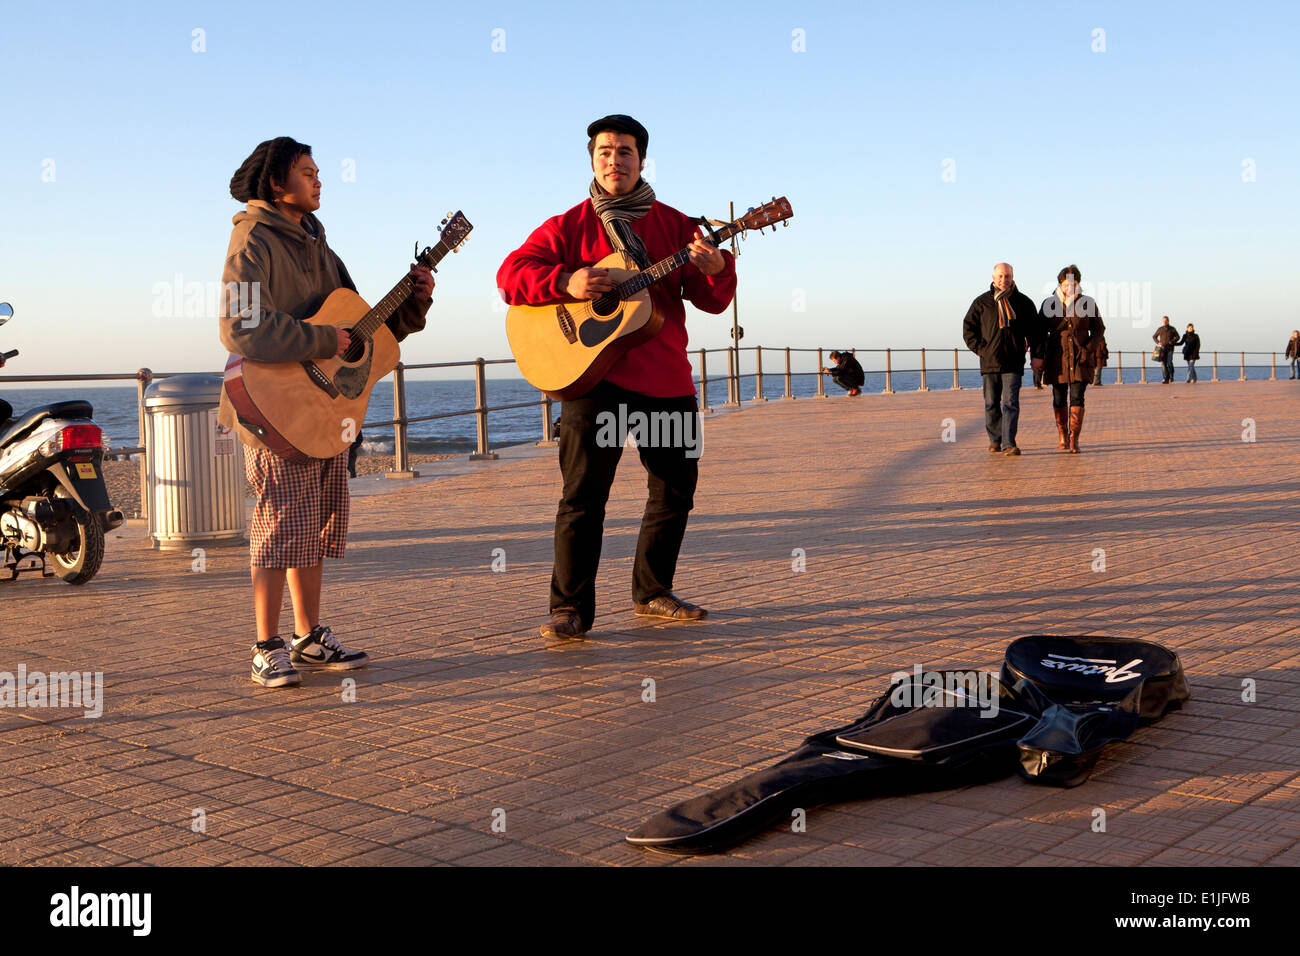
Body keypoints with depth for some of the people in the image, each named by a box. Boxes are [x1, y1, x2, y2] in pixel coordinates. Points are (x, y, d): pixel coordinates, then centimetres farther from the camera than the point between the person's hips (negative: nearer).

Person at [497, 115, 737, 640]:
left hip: (667, 379, 4)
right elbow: (510, 273, -3)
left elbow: (711, 300, 6)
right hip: (594, 375, -4)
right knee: (583, 494, -9)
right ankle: (570, 608, -3)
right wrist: (567, 282, -20)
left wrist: (716, 270, -17)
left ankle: (652, 592, 26)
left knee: (676, 488, 10)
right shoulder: (567, 227, 4)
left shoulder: (674, 225, 11)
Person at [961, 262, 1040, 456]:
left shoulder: (1023, 302, 6)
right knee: (992, 404, 8)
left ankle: (1009, 443, -14)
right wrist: (980, 349, -1)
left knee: (1011, 403, -10)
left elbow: (1034, 330, 11)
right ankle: (994, 441, 21)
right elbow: (968, 328, 10)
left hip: (1013, 363, -1)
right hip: (989, 362, 1)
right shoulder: (982, 302, 5)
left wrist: (1038, 355, 3)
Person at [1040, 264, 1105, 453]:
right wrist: (1040, 357, -1)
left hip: (1080, 358, -1)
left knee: (1077, 398, -11)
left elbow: (1098, 329, 8)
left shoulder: (1087, 303, 2)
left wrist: (1090, 349, -7)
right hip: (1057, 358, 1)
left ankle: (1074, 440, -14)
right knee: (1059, 399, 7)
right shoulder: (1049, 303, 3)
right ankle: (1062, 437, 23)